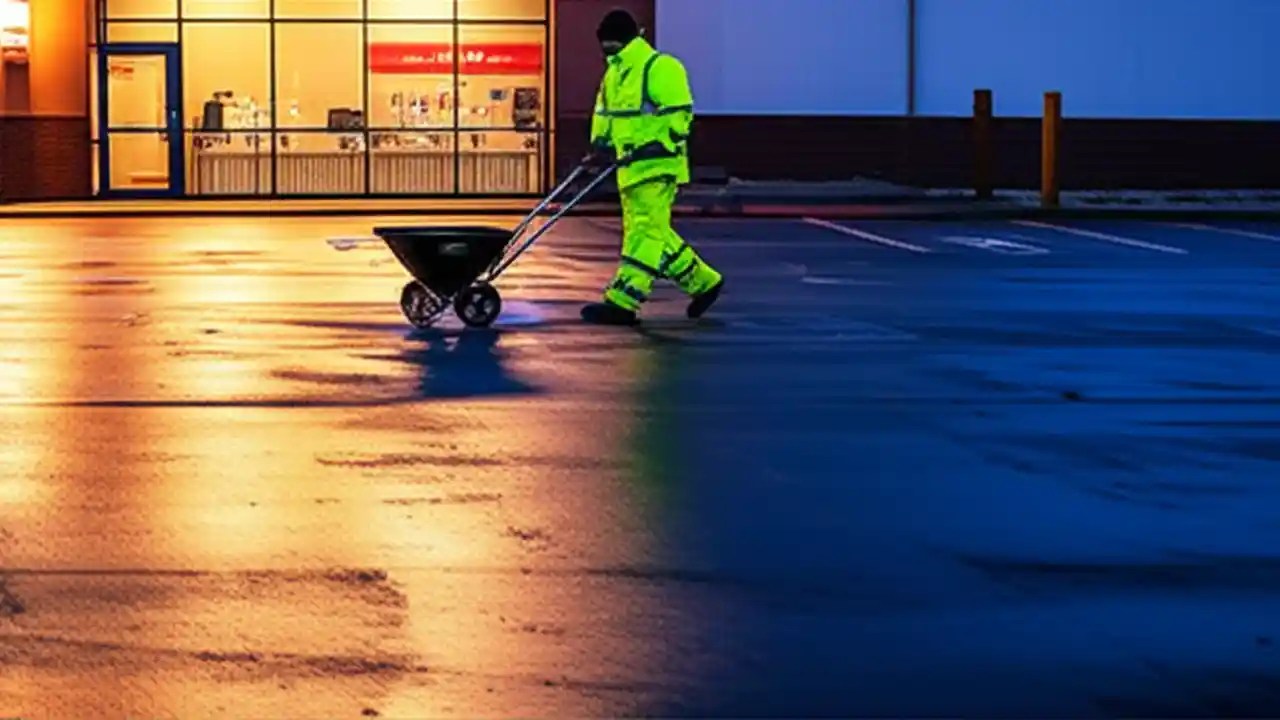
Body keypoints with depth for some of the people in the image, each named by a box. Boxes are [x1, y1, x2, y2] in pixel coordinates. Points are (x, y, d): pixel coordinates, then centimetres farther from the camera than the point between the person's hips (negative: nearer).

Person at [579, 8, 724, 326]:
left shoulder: (660, 68, -12)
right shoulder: (614, 73, 16)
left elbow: (679, 116, -17)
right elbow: (604, 115, 23)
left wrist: (654, 146, -23)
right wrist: (600, 146, 8)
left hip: (658, 167, -10)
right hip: (630, 168, 10)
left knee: (645, 229, -11)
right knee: (655, 232, 12)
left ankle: (622, 301, -16)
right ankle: (703, 281, 24)